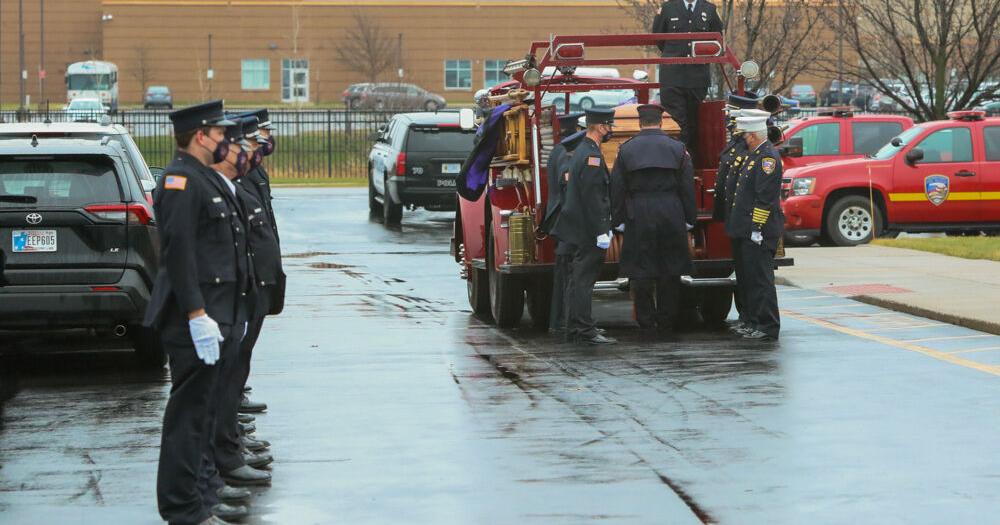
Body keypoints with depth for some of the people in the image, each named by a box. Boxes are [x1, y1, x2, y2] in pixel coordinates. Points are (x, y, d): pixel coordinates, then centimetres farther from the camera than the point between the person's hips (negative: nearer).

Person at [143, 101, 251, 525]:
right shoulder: (180, 180, -15)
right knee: (190, 411, -5)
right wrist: (198, 316, -25)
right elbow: (178, 252, -22)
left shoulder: (208, 180, 18)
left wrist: (231, 315, 23)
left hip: (216, 316, 10)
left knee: (202, 410, 16)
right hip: (197, 319, -10)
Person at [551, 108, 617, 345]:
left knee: (577, 280, 14)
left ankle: (574, 329, 19)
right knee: (584, 281, -9)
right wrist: (601, 232, -21)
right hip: (587, 230, -10)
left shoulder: (581, 151, 15)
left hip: (577, 230, 10)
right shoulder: (592, 156, -17)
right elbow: (592, 197, -22)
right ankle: (585, 331, -10)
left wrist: (604, 227, 24)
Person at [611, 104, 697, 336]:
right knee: (670, 273, 8)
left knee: (640, 273, 4)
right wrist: (689, 219, 10)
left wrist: (619, 220, 8)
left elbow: (617, 189, 2)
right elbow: (688, 188, 3)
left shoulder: (626, 149, 1)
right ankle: (666, 323, 11)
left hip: (638, 218, -1)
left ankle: (646, 322, 4)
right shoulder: (677, 149, 2)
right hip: (672, 217, 1)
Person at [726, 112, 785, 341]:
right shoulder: (754, 155, 17)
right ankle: (754, 323, 21)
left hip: (759, 232, -10)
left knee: (761, 279, -8)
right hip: (748, 230, 10)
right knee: (750, 279, 14)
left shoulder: (768, 157, -15)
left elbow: (765, 197, -20)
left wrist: (757, 229, -21)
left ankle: (768, 328, -5)